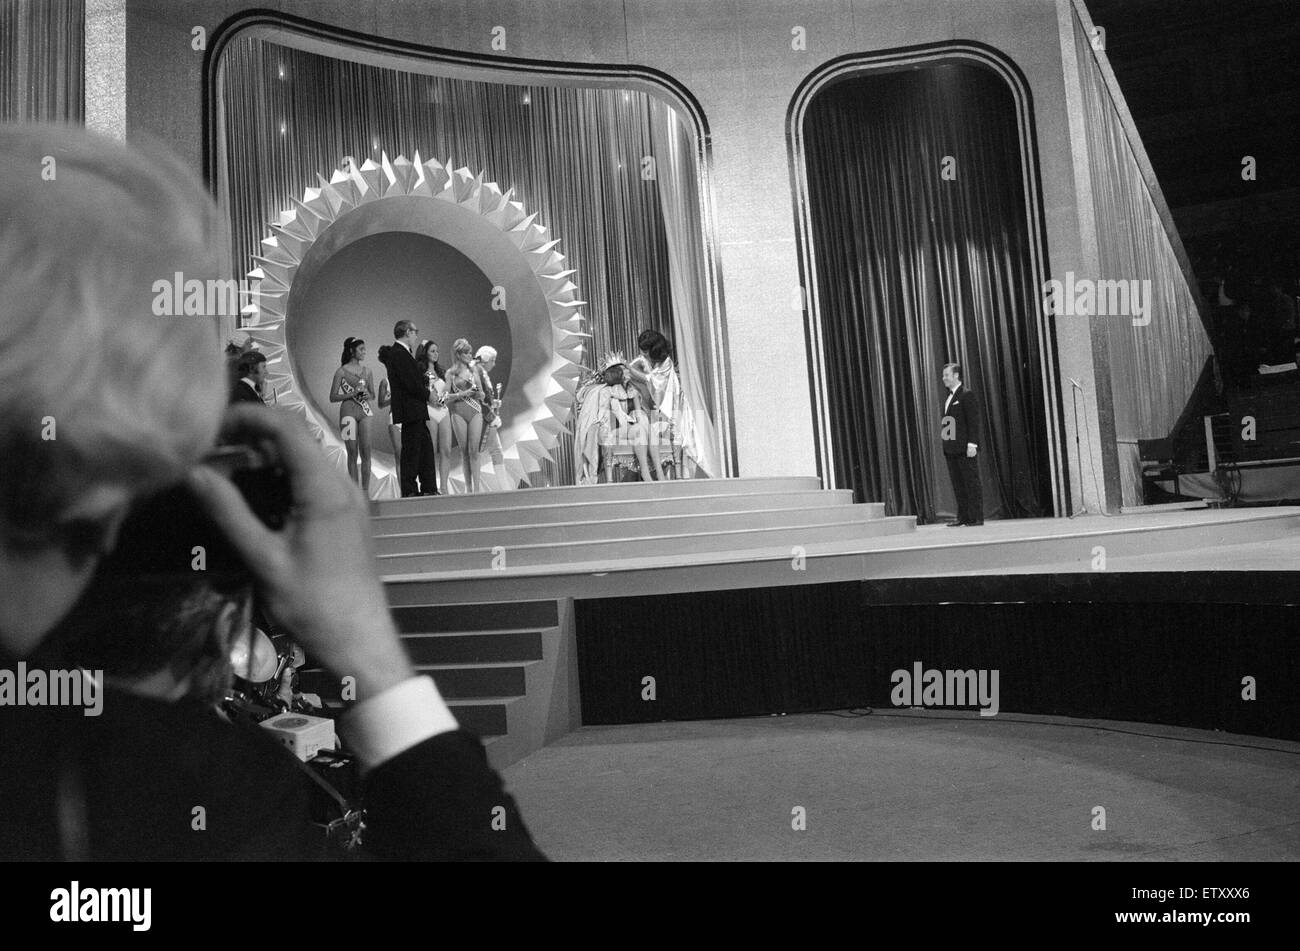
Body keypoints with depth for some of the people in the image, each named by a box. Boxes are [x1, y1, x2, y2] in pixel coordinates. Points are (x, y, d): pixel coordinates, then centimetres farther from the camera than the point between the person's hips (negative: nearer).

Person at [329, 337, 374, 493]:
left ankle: (365, 491, 2)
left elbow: (373, 393, 19)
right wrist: (352, 394, -14)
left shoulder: (367, 370, 10)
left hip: (365, 412, 3)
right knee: (352, 454, 0)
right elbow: (332, 397, -3)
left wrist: (367, 394, -4)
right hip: (348, 412, -3)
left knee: (366, 452, -3)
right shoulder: (341, 371, -1)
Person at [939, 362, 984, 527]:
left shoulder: (967, 395, -7)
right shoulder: (949, 397, 18)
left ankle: (976, 517, 0)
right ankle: (963, 516, 13)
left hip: (965, 449, -8)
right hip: (951, 449, 8)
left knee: (972, 482, -3)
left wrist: (972, 444, -18)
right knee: (957, 484, 9)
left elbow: (974, 421, -12)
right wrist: (946, 446, 12)